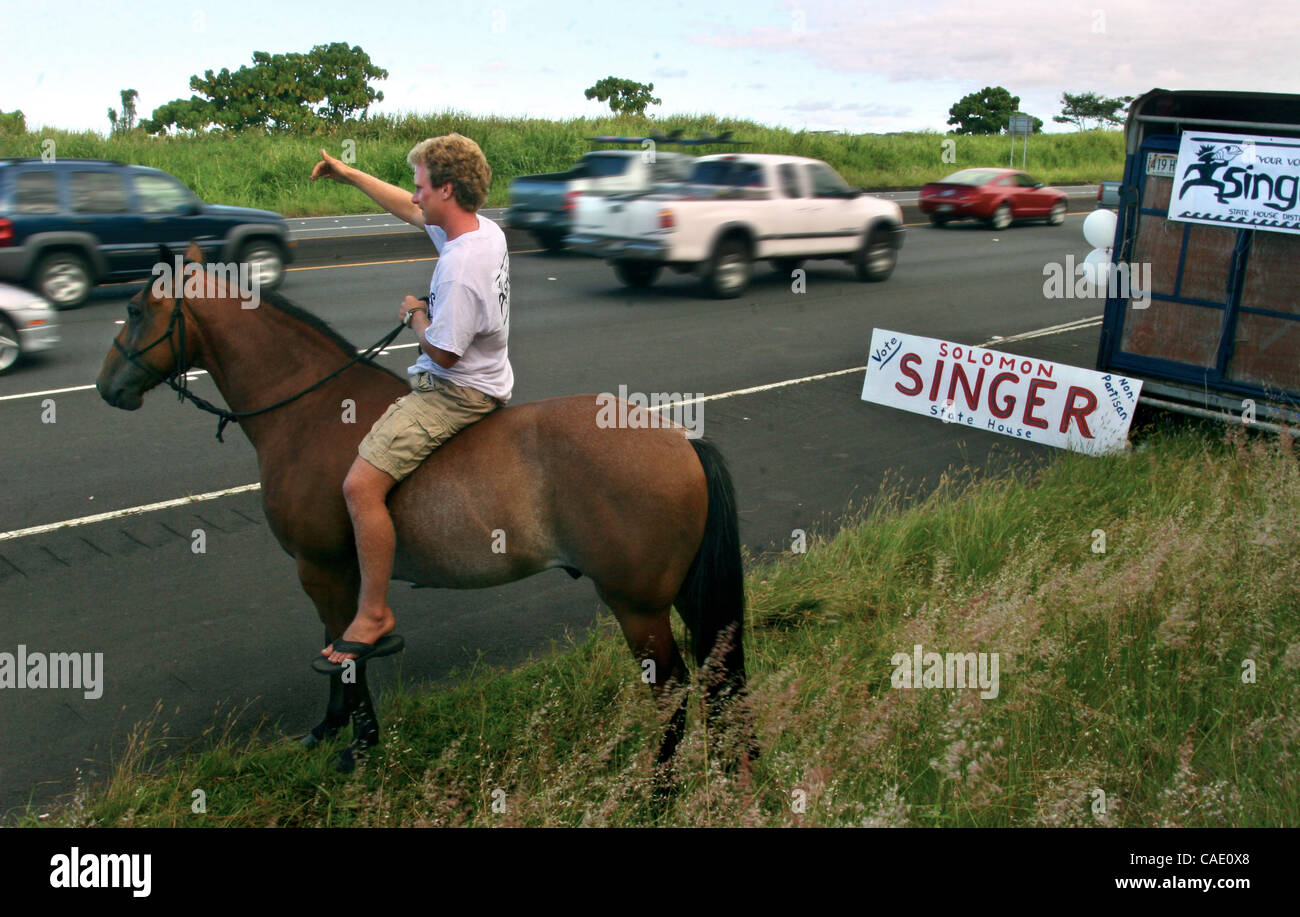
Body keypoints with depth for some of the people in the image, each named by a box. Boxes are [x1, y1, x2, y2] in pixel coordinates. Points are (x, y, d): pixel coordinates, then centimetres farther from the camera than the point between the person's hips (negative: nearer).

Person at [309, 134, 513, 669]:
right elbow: (411, 212, 19)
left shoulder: (460, 267, -28)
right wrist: (348, 175, 24)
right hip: (481, 379, 11)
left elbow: (440, 350, -24)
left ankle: (374, 615, -8)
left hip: (455, 393, -11)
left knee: (361, 485, -18)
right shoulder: (485, 229, 3)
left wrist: (414, 313, -5)